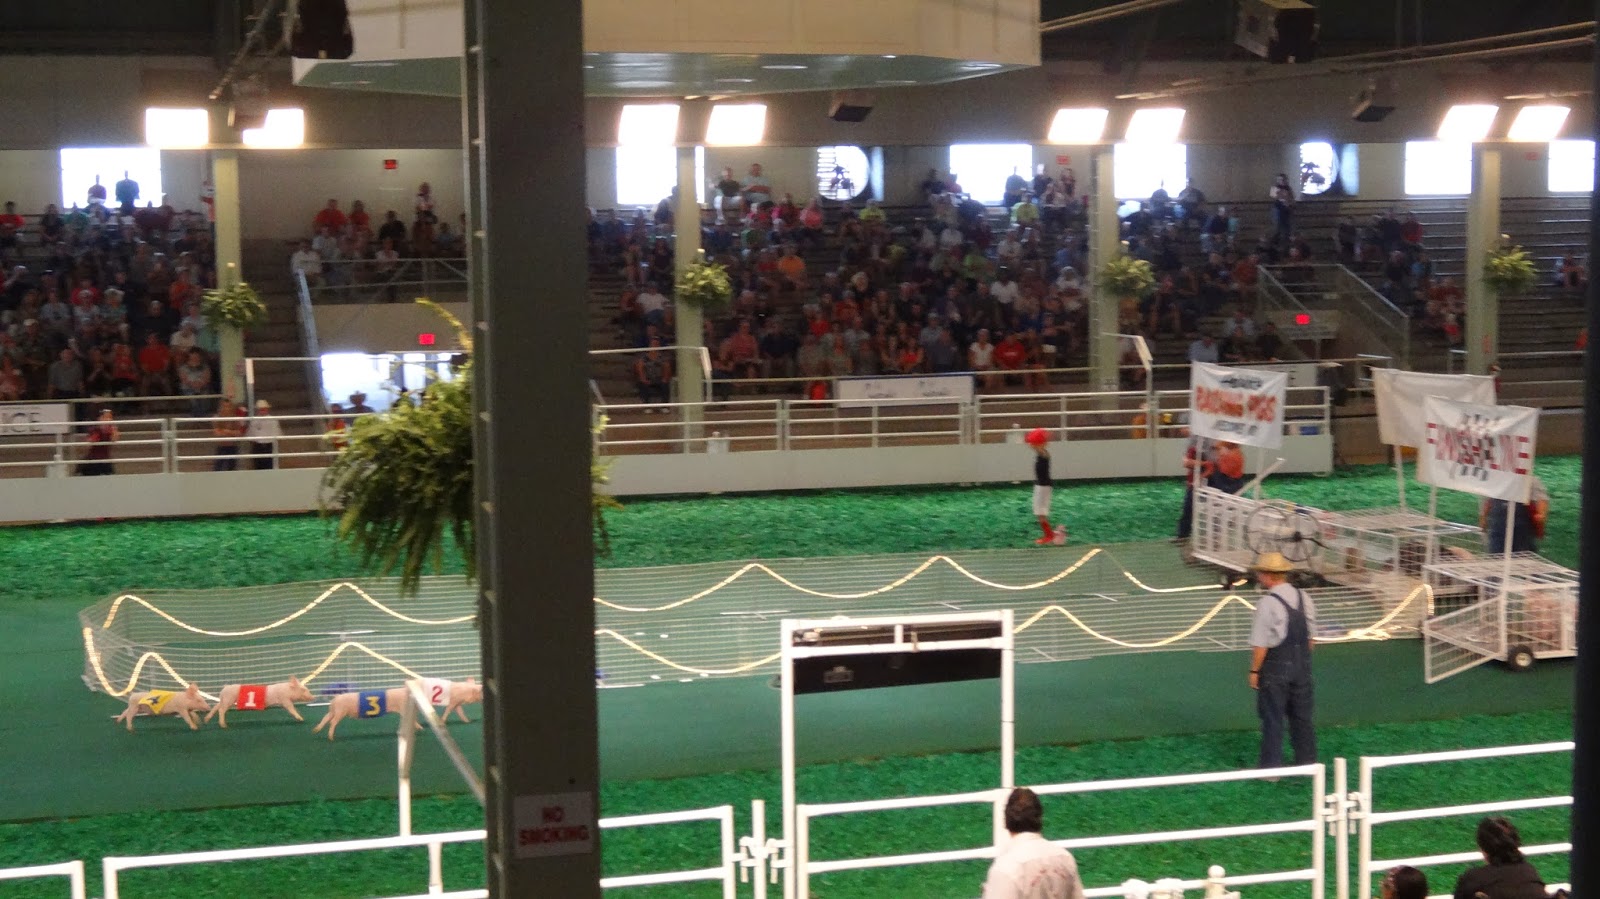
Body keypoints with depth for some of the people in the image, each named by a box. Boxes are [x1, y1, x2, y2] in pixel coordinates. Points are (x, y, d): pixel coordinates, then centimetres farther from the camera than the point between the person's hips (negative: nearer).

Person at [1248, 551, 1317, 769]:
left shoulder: (1267, 604, -17)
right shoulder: (1304, 598, 4)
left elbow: (1260, 645, -16)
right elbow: (1310, 636, 11)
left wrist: (1254, 671, -7)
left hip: (1275, 668, -6)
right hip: (1302, 666, 6)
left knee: (1272, 718, 3)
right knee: (1301, 715, 15)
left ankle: (1271, 766, 7)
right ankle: (1307, 762, 23)